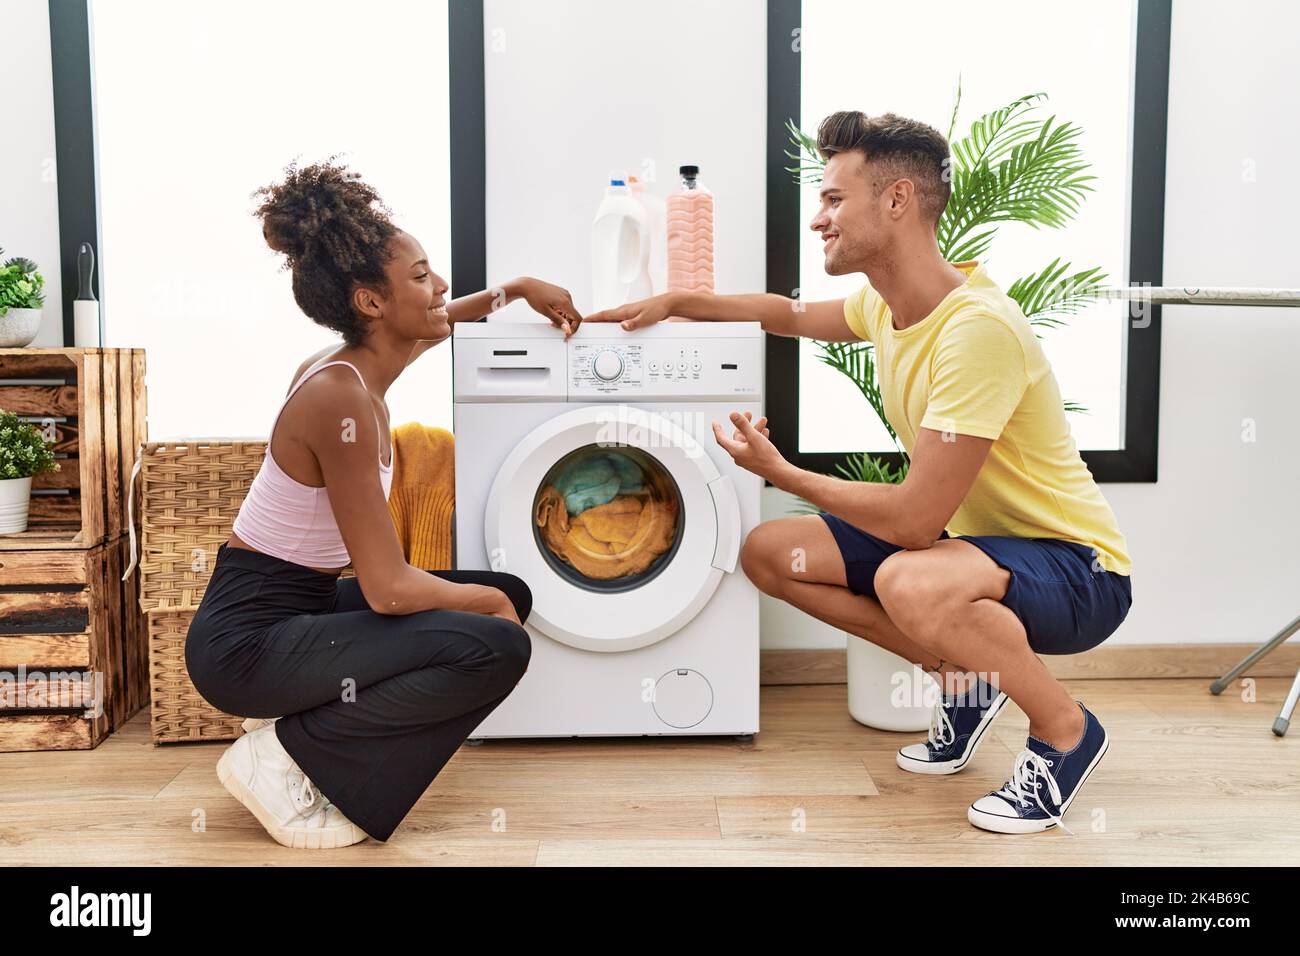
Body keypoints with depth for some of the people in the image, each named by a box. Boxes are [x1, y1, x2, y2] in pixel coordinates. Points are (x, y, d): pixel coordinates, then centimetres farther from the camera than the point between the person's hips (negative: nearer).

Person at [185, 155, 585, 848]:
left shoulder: (362, 363, 2)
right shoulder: (340, 397, -25)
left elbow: (442, 320, 29)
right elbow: (388, 588, -26)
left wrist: (520, 289, 23)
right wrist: (487, 603, -10)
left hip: (299, 606, 10)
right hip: (247, 639, -9)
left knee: (507, 594, 12)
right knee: (497, 646, -23)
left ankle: (304, 719, 11)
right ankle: (287, 756, -7)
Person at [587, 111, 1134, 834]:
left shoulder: (978, 327, -29)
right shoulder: (885, 305, -1)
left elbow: (914, 519, -29)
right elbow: (790, 315, 22)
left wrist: (781, 472, -16)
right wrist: (674, 303, 11)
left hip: (1075, 565, -8)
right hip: (967, 536, 8)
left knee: (911, 581, -40)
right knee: (770, 550, -1)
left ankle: (1066, 732, -9)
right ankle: (965, 679, 10)